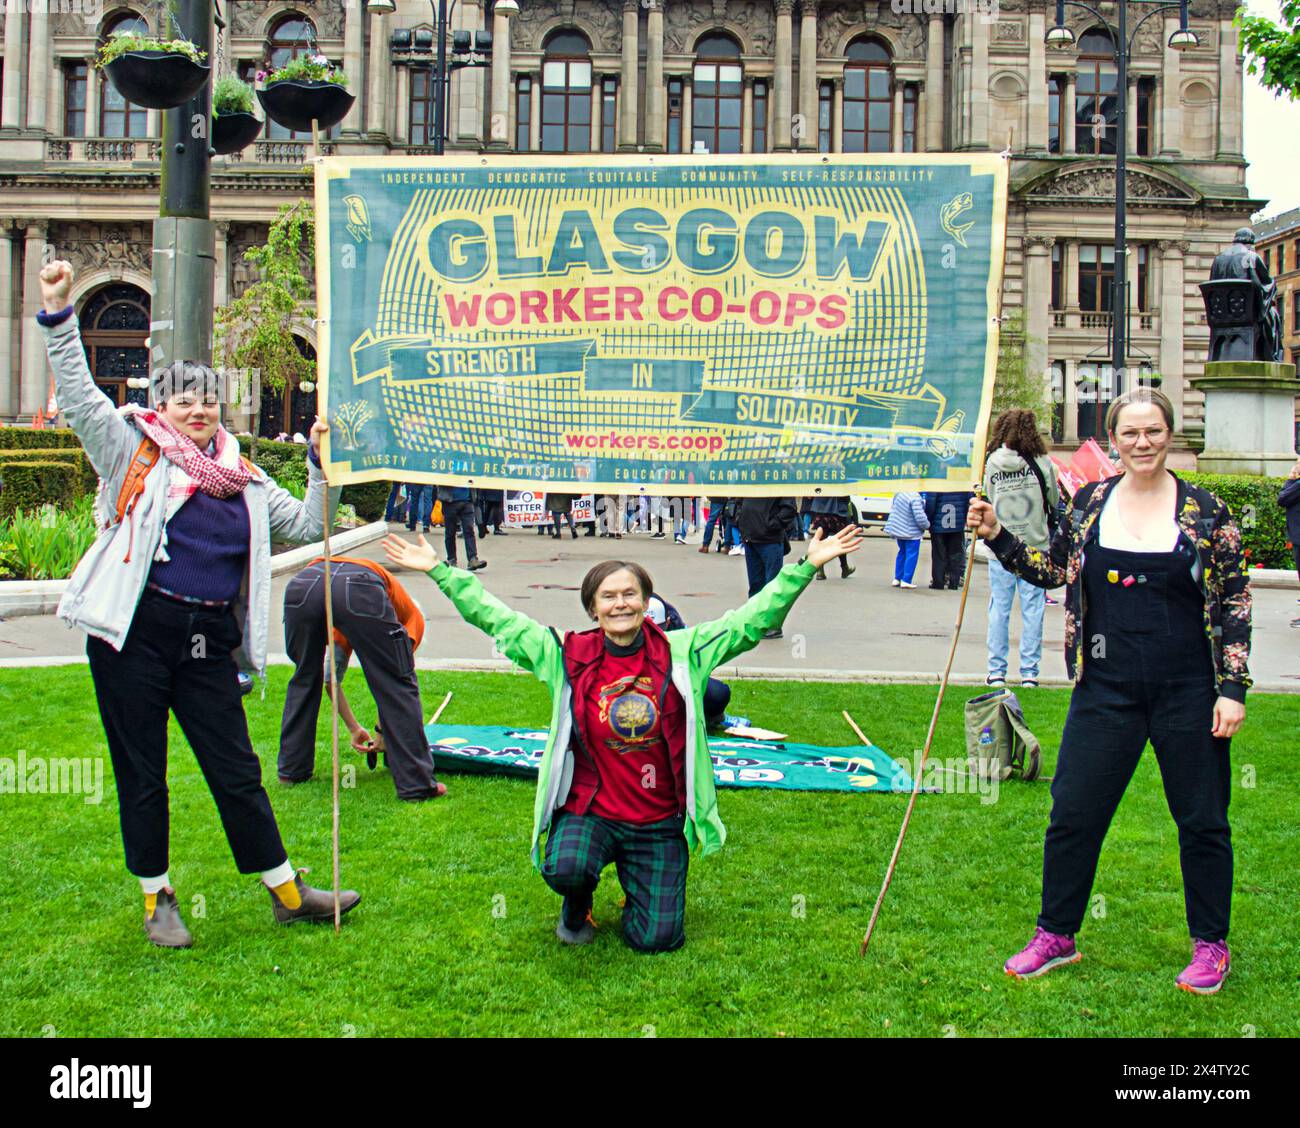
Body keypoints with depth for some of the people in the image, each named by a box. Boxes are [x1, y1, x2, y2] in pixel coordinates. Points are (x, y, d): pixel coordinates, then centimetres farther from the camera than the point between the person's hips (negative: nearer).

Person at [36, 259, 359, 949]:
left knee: (237, 770, 9)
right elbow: (79, 398, -8)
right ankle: (158, 900, 22)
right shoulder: (135, 454, 2)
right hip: (135, 633, -3)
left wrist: (323, 464, 5)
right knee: (142, 775, 6)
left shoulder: (244, 479, 14)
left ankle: (286, 893, 18)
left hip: (207, 642, 3)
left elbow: (307, 524, 19)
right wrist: (58, 313, -15)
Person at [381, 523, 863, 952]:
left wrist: (806, 566, -10)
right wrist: (441, 572, -6)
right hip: (589, 811, -1)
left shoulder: (683, 652, -4)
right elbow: (496, 618, -2)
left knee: (655, 939, -2)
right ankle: (578, 905, 9)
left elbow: (754, 619, -3)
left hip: (660, 823, 1)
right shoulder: (567, 655, -5)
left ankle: (643, 888, 37)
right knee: (565, 869, -33)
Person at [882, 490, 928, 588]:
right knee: (911, 555, 4)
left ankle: (897, 579, 24)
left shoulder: (898, 494, -1)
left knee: (902, 553, 20)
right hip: (911, 533, -8)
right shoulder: (915, 498, -26)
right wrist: (927, 525, -6)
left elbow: (892, 508, 13)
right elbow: (920, 517, -27)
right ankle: (906, 580, 4)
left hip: (898, 529, 8)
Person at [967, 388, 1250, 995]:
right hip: (1106, 690, 2)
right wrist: (998, 536, 1)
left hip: (1187, 693, -2)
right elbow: (1052, 570, 15)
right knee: (1073, 813, 5)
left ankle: (1210, 945, 27)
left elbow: (1235, 603, -2)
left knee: (1202, 820, 9)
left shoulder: (1206, 511, -4)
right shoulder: (1088, 502, 3)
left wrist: (1233, 688, -7)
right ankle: (1056, 935, 22)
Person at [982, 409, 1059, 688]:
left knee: (999, 607, 8)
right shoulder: (1042, 463, -7)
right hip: (1035, 545, -1)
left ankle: (996, 671, 11)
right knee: (1032, 608, 5)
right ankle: (1029, 672, 8)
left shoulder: (992, 464, -3)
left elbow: (988, 498, 4)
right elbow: (1054, 502, 4)